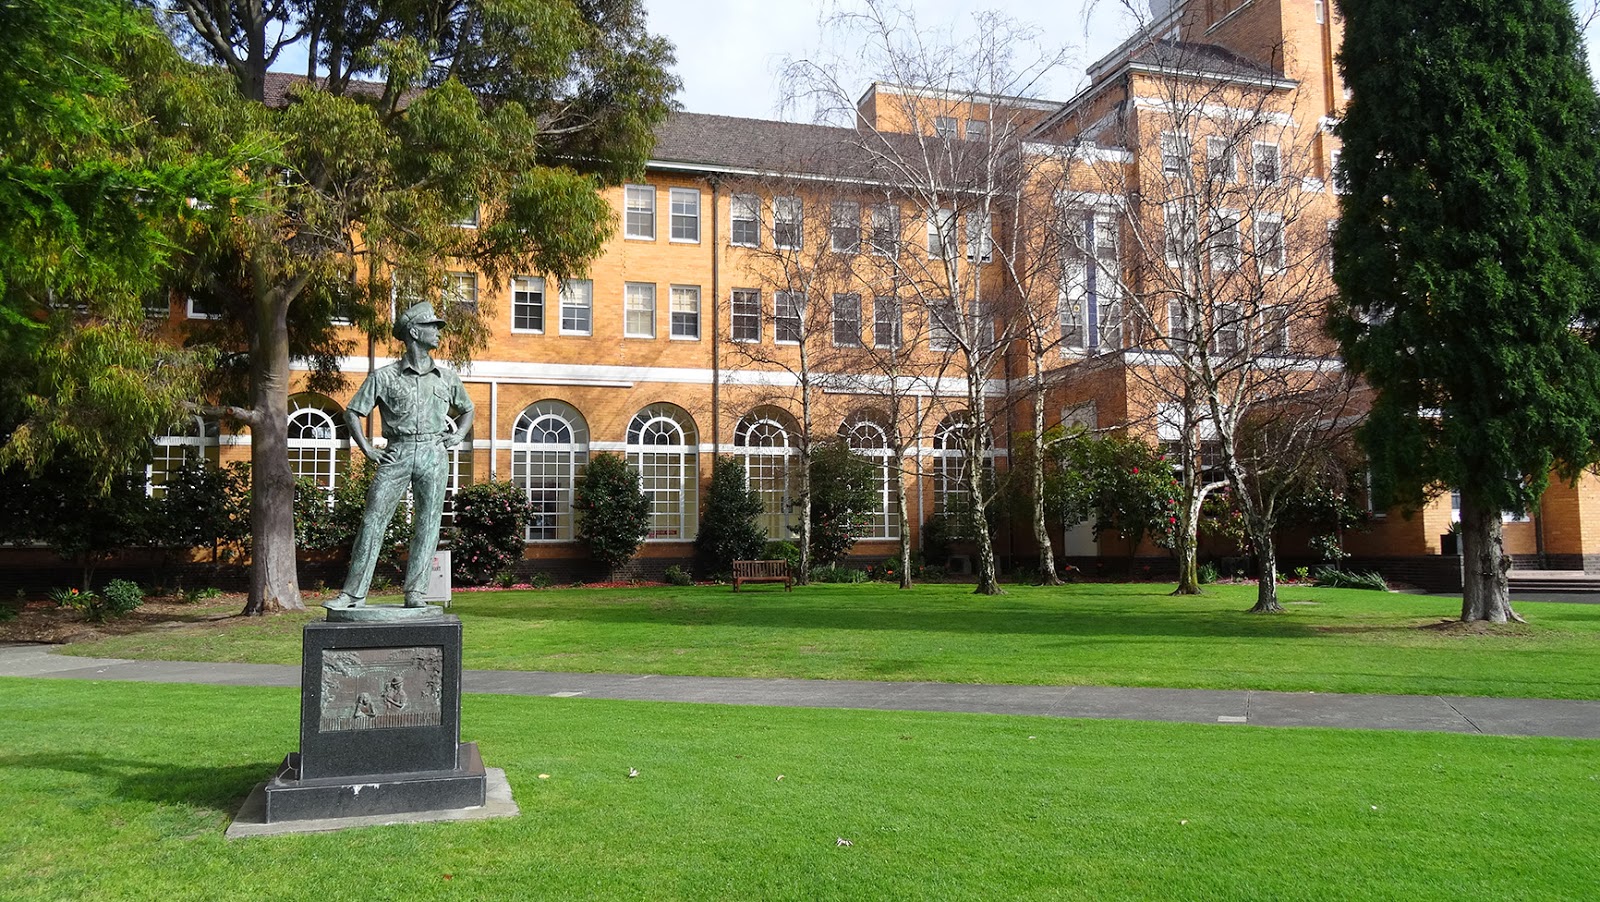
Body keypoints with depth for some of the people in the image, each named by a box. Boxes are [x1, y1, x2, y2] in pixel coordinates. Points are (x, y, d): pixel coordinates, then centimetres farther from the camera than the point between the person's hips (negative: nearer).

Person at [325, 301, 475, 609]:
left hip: (434, 454, 2)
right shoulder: (384, 376, 7)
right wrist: (368, 450, 0)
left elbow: (467, 409, 30)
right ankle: (353, 592, -2)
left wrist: (458, 435, 12)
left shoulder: (447, 378, 15)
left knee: (428, 521, -4)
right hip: (397, 453, -2)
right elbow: (352, 412, 9)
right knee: (373, 519, -6)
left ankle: (415, 592, -2)